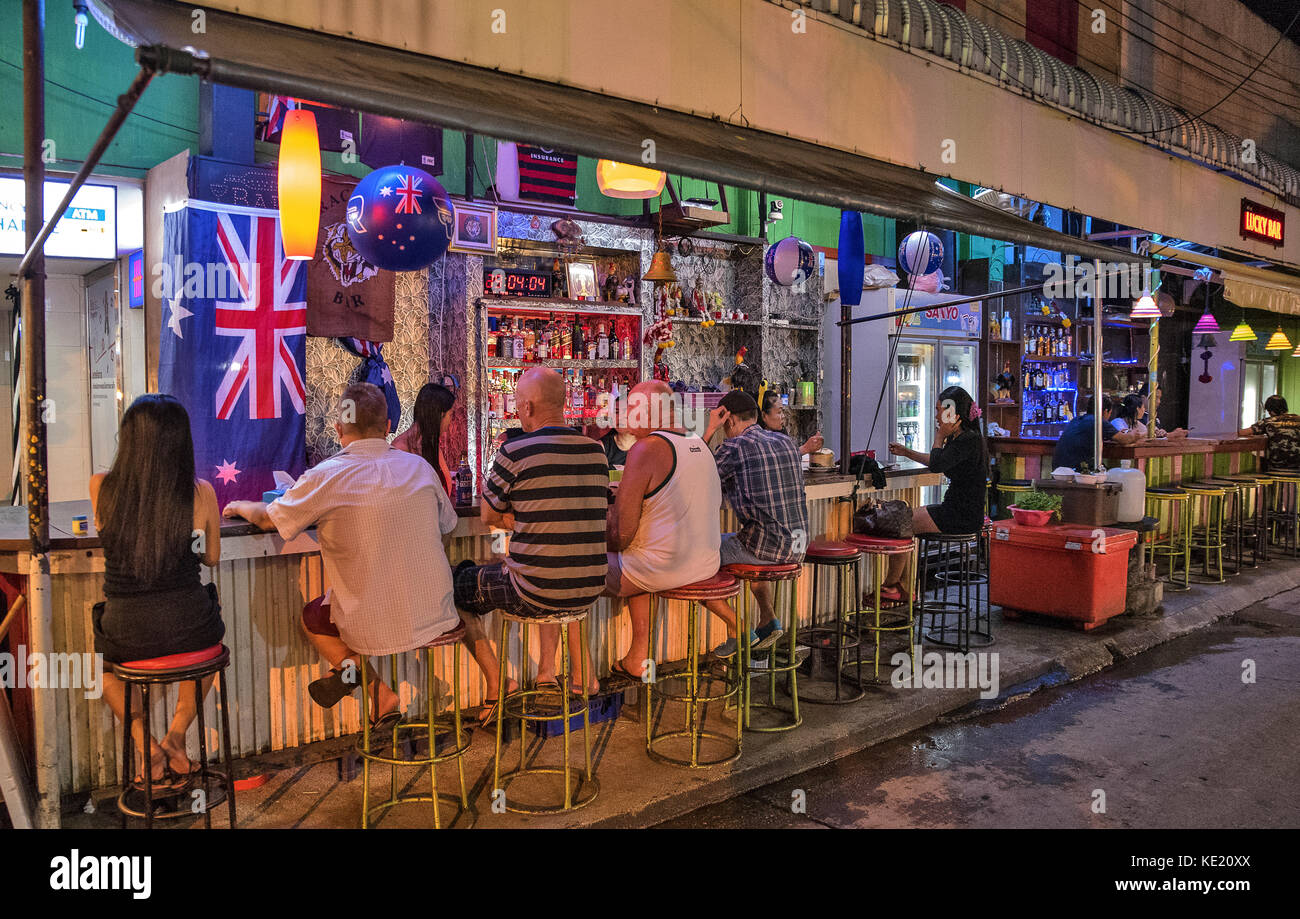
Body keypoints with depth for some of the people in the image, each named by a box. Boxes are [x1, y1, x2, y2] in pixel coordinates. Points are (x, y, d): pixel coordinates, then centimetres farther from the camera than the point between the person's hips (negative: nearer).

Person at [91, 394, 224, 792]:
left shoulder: (100, 487, -8)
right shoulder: (201, 492, -10)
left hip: (125, 634, 0)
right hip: (189, 629, 0)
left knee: (100, 653, 38)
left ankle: (144, 743, 19)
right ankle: (176, 734, 25)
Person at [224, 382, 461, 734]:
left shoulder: (325, 477, -11)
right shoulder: (419, 467, 0)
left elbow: (269, 518, 5)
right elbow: (447, 522, 16)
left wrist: (240, 506, 27)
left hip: (375, 626, -2)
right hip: (436, 615, 3)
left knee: (311, 617, 28)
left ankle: (360, 674, 3)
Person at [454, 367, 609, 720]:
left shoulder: (515, 451, -13)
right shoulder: (596, 451, 3)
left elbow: (488, 516, 2)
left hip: (533, 594, -6)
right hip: (590, 591, 6)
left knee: (456, 584, 19)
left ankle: (497, 689, 21)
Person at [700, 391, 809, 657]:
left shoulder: (735, 447, -10)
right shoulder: (786, 441, 11)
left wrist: (709, 431, 2)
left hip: (765, 545, -8)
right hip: (798, 545, 8)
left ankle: (738, 630, 11)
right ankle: (768, 618, 26)